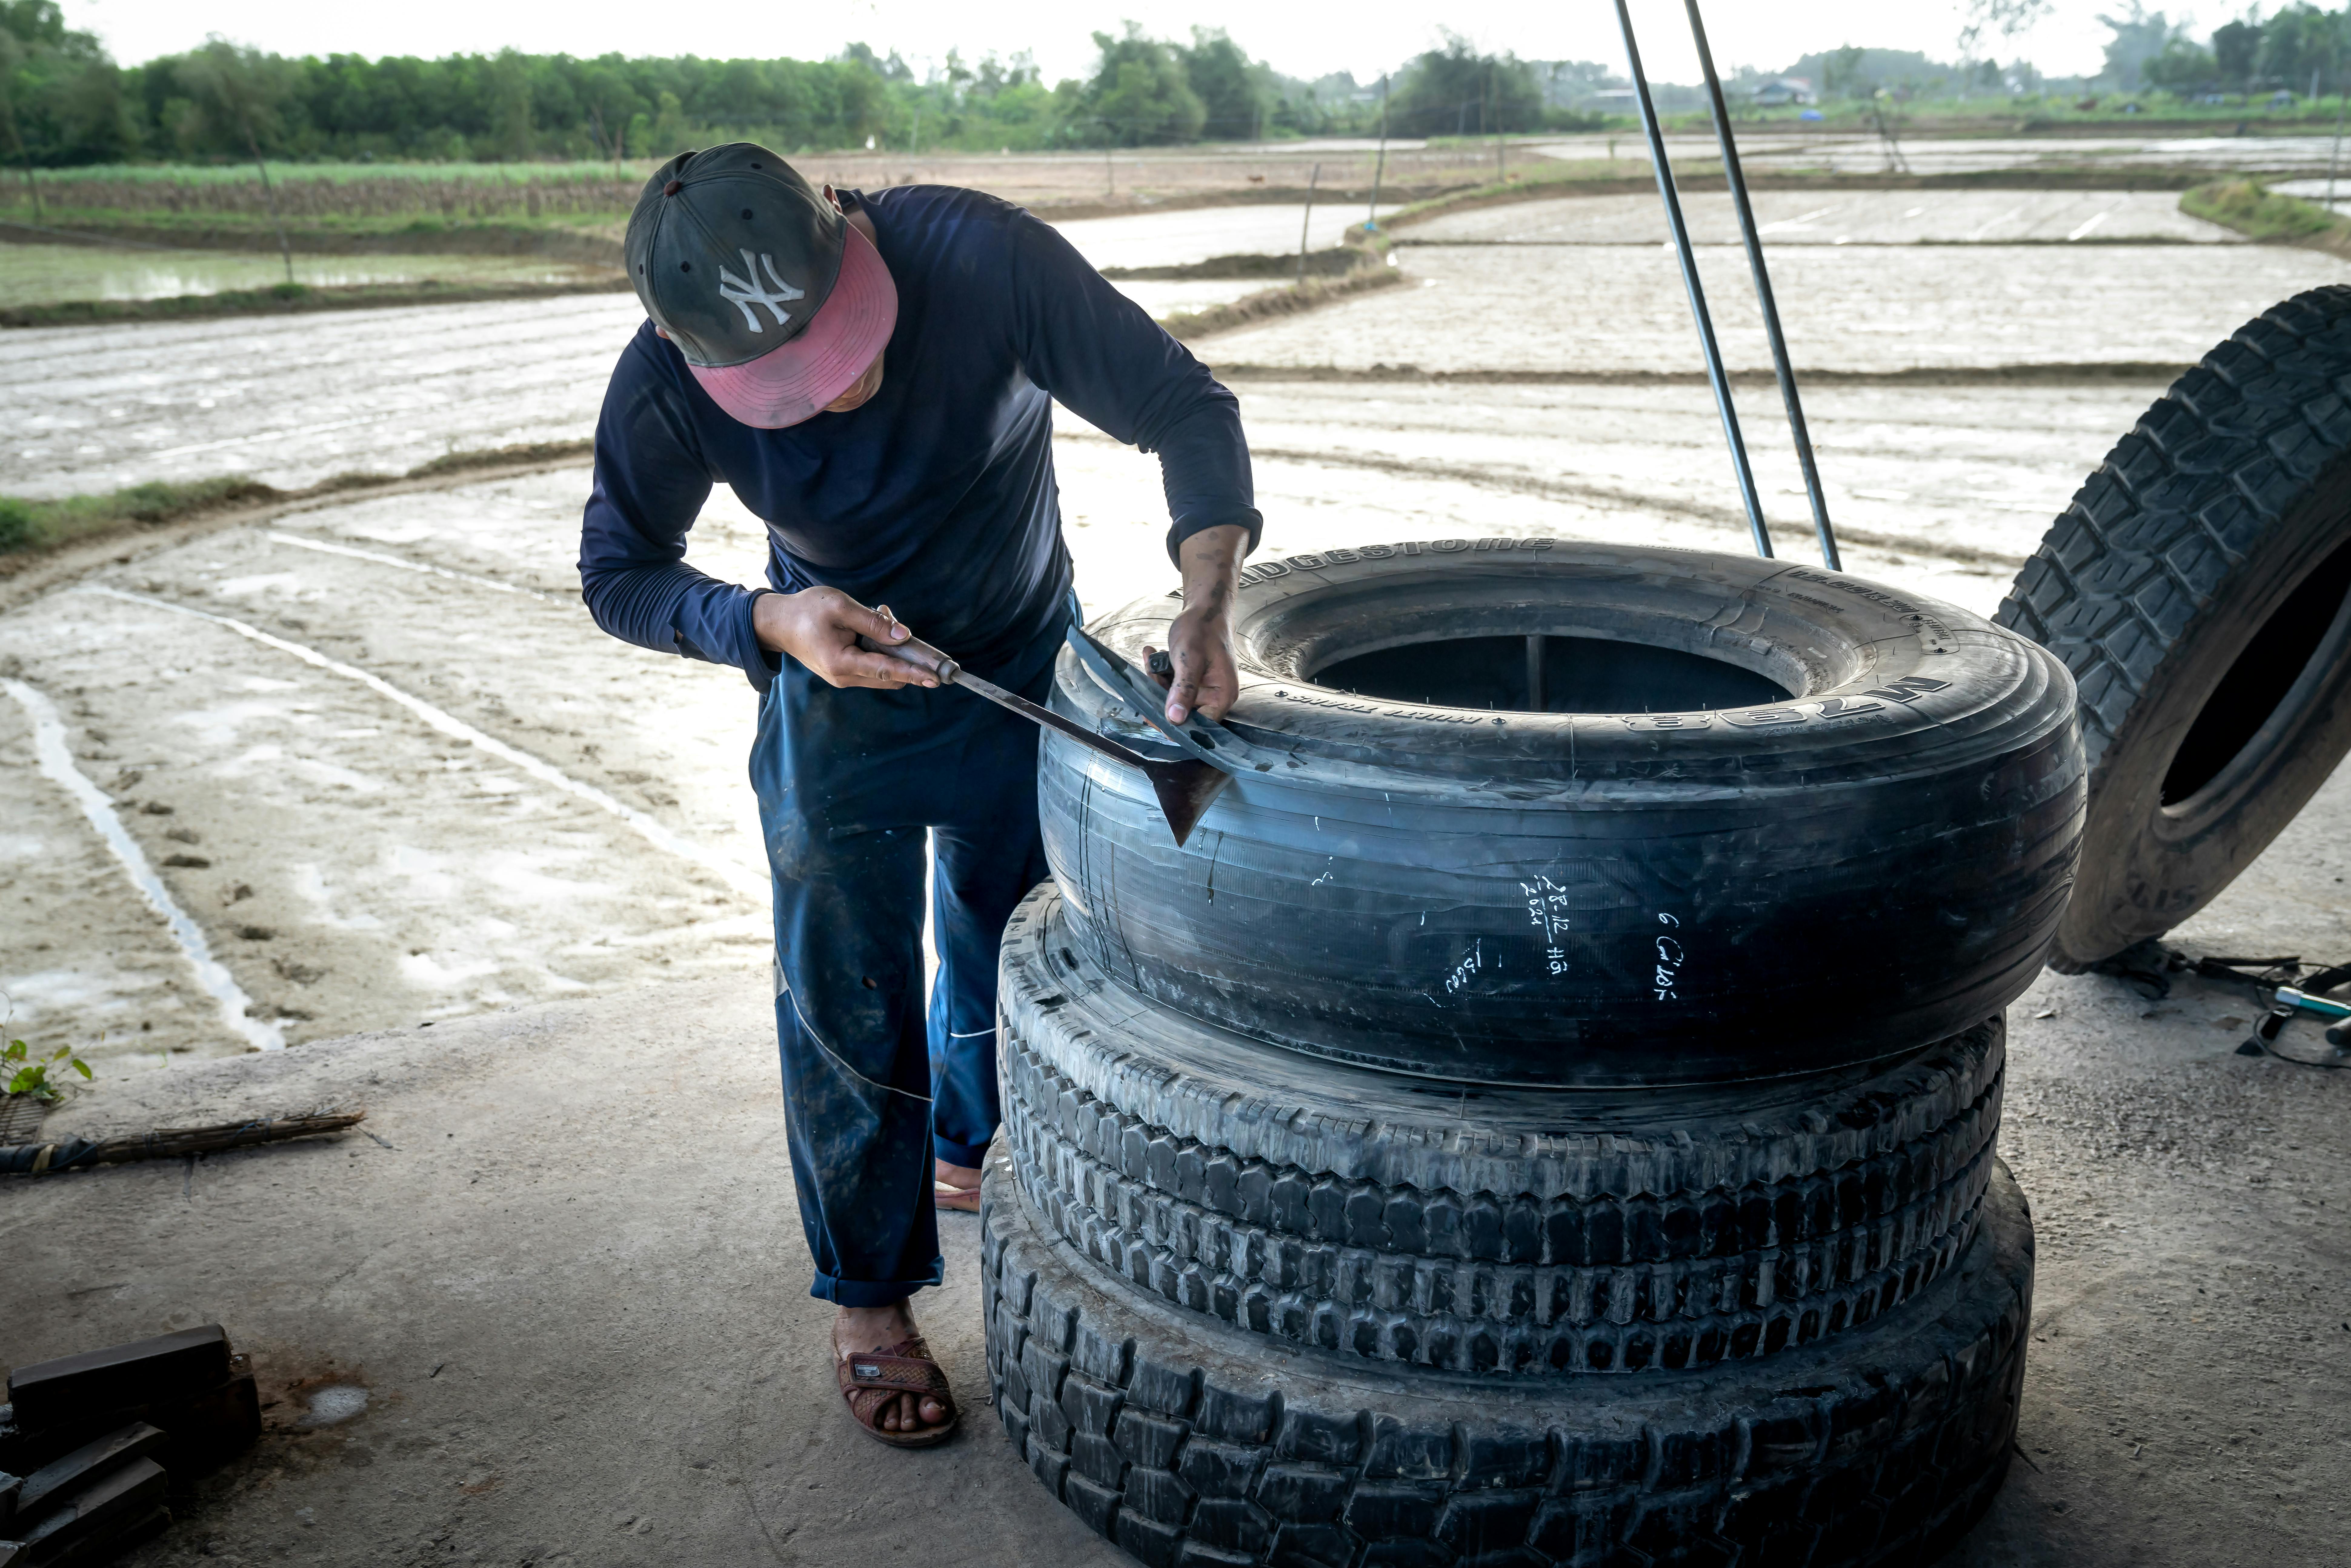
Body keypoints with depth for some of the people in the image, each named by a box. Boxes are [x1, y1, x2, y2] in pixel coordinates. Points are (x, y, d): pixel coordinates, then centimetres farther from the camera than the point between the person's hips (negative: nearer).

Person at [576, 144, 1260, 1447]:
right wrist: (769, 623, -31)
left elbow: (1182, 408, -25)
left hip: (1025, 667, 1)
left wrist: (1208, 604, -41)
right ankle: (868, 1294, 23)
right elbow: (617, 572, -12)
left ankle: (968, 1154, 48)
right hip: (839, 695, -1)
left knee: (1009, 939, 19)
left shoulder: (982, 257, -32)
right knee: (848, 1001, 2)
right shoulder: (664, 390, -28)